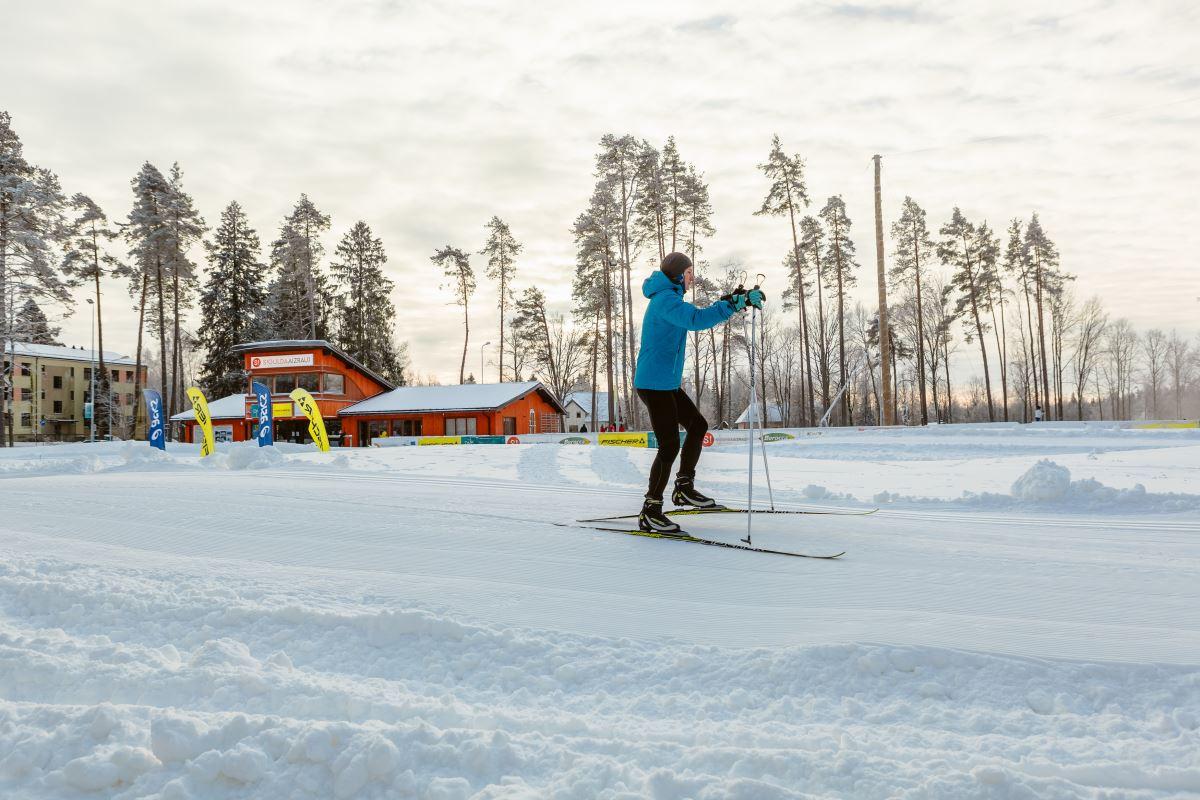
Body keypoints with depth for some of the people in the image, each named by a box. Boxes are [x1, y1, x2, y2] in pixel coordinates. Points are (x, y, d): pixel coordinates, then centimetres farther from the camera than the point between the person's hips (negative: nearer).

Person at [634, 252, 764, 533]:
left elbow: (697, 317, 31)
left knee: (698, 425, 16)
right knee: (670, 445, -11)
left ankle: (684, 487, 21)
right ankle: (650, 512, -4)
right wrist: (736, 303, -35)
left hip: (667, 383, 11)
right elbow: (697, 320, -34)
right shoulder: (666, 299, -17)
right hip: (653, 383, -11)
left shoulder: (667, 299, 18)